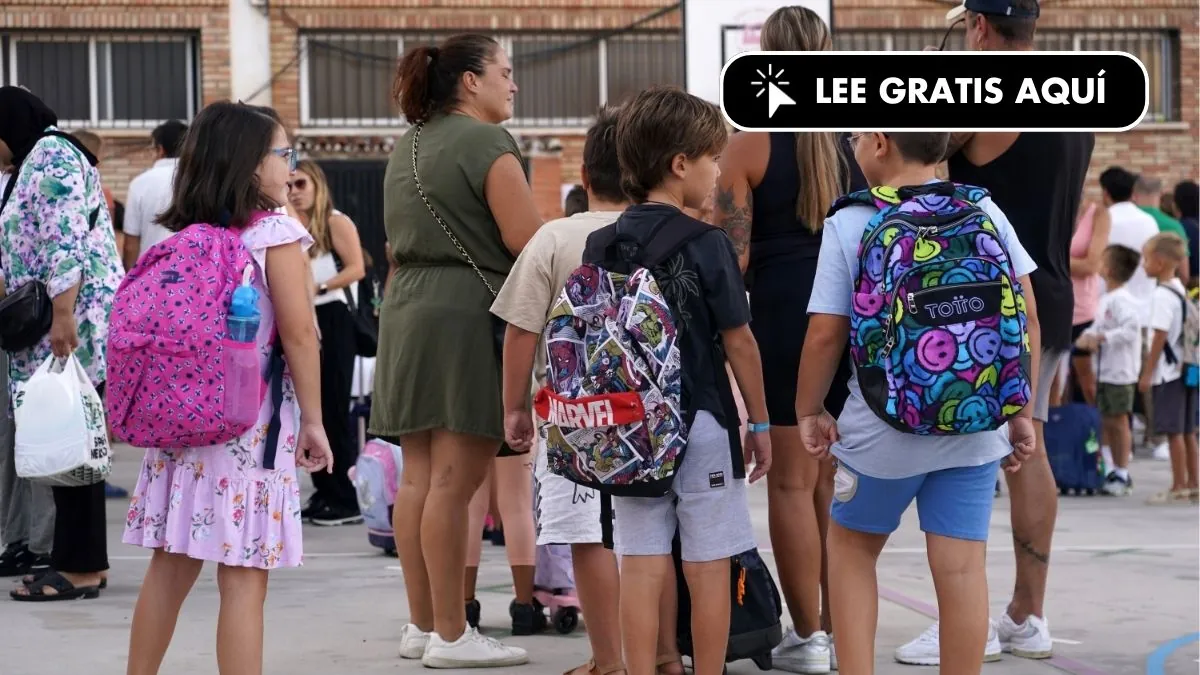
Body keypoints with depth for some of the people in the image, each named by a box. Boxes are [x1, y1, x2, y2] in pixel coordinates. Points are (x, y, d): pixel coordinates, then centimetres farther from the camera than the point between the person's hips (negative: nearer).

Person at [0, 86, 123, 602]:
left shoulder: (52, 153, -7)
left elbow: (66, 239, -18)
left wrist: (62, 313, -25)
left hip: (75, 321, -10)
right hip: (54, 325, 10)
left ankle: (81, 566, -9)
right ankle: (83, 559, 10)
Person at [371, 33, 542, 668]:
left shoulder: (407, 146, 18)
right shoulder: (485, 141, -9)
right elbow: (525, 239, -14)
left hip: (406, 308, 9)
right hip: (466, 313, -9)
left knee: (418, 477, 9)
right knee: (453, 480, -8)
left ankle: (422, 624, 14)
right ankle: (451, 634, -6)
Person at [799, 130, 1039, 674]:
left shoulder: (849, 225, -7)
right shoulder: (985, 213, 1)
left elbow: (825, 334, -8)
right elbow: (1025, 316, 2)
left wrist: (809, 410, 7)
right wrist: (1022, 413, 11)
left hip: (884, 427, -2)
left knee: (852, 544, 18)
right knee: (961, 566, 2)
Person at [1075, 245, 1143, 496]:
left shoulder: (1122, 300, -16)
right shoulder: (1106, 299, 14)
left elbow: (1130, 329, -27)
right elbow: (1098, 326, 15)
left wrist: (1101, 337, -28)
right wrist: (1086, 336, -6)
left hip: (1120, 372, -9)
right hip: (1104, 371, 9)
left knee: (1118, 420, -3)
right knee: (1107, 421, 13)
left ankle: (1122, 474, 4)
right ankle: (1112, 470, 22)